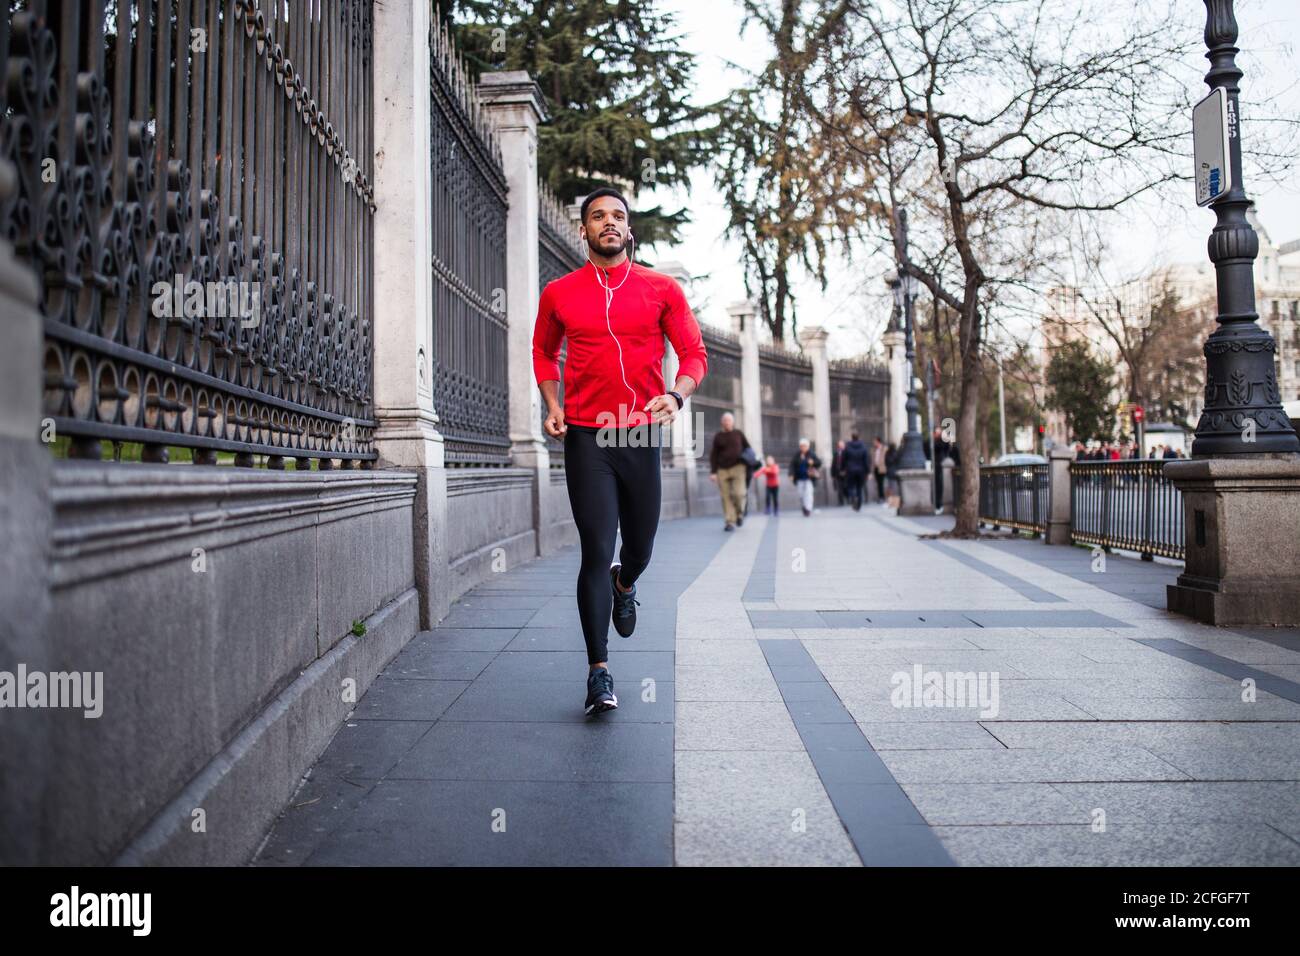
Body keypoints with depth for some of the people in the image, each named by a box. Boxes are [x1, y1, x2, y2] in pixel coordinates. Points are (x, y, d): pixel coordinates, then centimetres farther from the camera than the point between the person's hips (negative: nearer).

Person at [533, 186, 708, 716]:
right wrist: (552, 407, 6)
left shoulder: (661, 289, 5)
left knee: (640, 547, 13)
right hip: (585, 436, -1)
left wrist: (677, 395, -15)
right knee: (597, 552, -6)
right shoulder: (559, 293, 7)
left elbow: (694, 353, 5)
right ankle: (599, 671, 2)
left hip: (642, 434, 1)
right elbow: (544, 352, 21)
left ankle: (624, 585, 51)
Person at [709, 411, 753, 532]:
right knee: (726, 497, -3)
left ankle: (739, 513, 12)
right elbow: (713, 455, 5)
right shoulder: (718, 436, 6)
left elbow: (747, 448, 14)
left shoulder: (738, 433, 6)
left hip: (738, 467, -1)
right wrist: (713, 472, -2)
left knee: (739, 493, -16)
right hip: (723, 470, 1)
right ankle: (730, 522, 3)